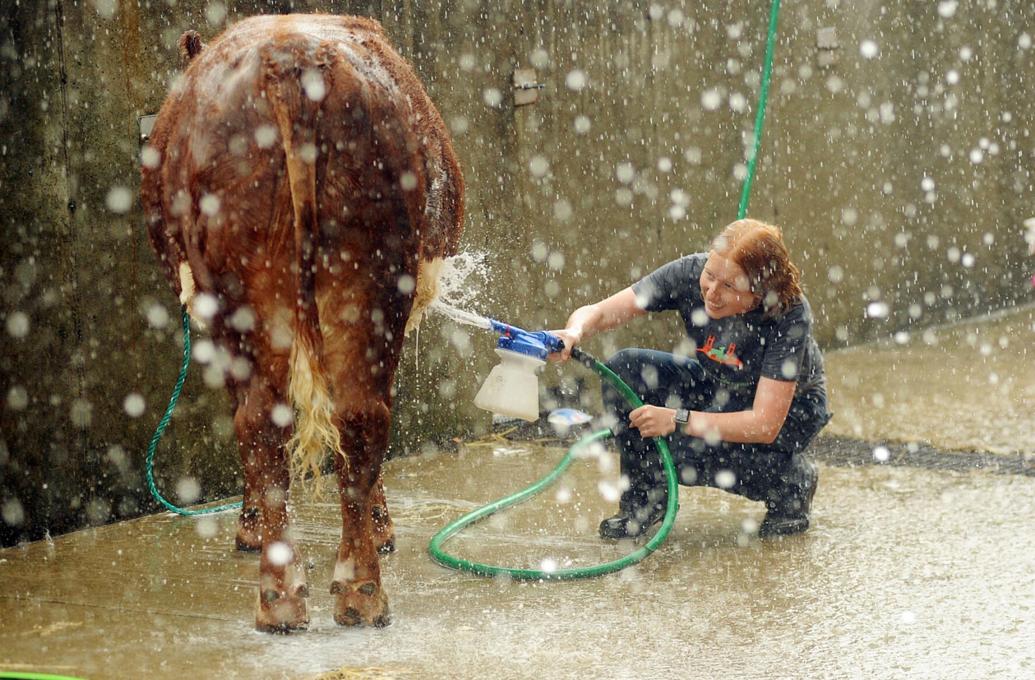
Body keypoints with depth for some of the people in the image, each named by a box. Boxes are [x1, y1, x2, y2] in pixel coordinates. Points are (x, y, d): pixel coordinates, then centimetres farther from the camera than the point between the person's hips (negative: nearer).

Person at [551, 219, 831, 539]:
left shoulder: (789, 314, -33)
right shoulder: (691, 273, -24)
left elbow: (765, 425, -34)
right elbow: (598, 312, -23)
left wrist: (677, 420, -38)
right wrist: (574, 332, -47)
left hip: (787, 408, -5)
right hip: (716, 385, 5)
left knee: (690, 453, -32)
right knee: (623, 370, -21)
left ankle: (791, 480, -2)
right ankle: (644, 500, -3)